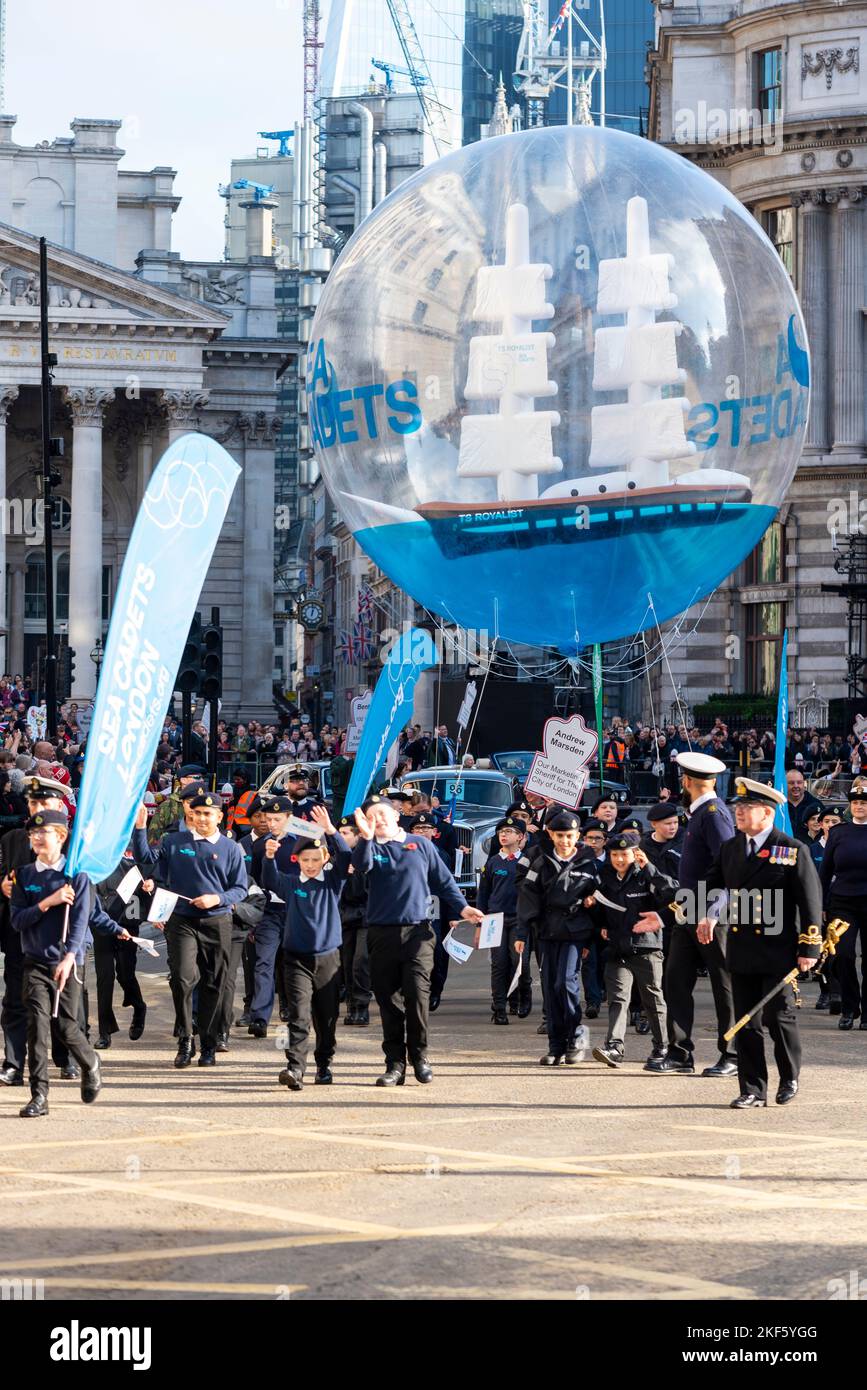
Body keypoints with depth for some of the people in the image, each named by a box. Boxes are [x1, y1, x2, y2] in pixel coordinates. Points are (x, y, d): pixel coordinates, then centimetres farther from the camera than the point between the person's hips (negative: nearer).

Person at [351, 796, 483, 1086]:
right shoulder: (372, 848, 8)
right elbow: (361, 865, -15)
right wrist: (366, 837, -31)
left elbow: (443, 880, 14)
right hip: (382, 934, 1)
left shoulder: (420, 844, 10)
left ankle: (419, 1056, 1)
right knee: (388, 999, 2)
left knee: (417, 992, -13)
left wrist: (462, 907, 2)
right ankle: (395, 1064, 8)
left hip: (418, 930, -1)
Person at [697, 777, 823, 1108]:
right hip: (741, 950, 5)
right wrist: (710, 916, -3)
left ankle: (789, 1079, 19)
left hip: (777, 952, -5)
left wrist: (809, 947, -8)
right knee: (746, 1023, 5)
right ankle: (752, 1090, 10)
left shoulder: (793, 850, -4)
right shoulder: (728, 848, 11)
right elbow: (714, 886, 19)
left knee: (778, 1016, -2)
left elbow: (811, 899, -4)